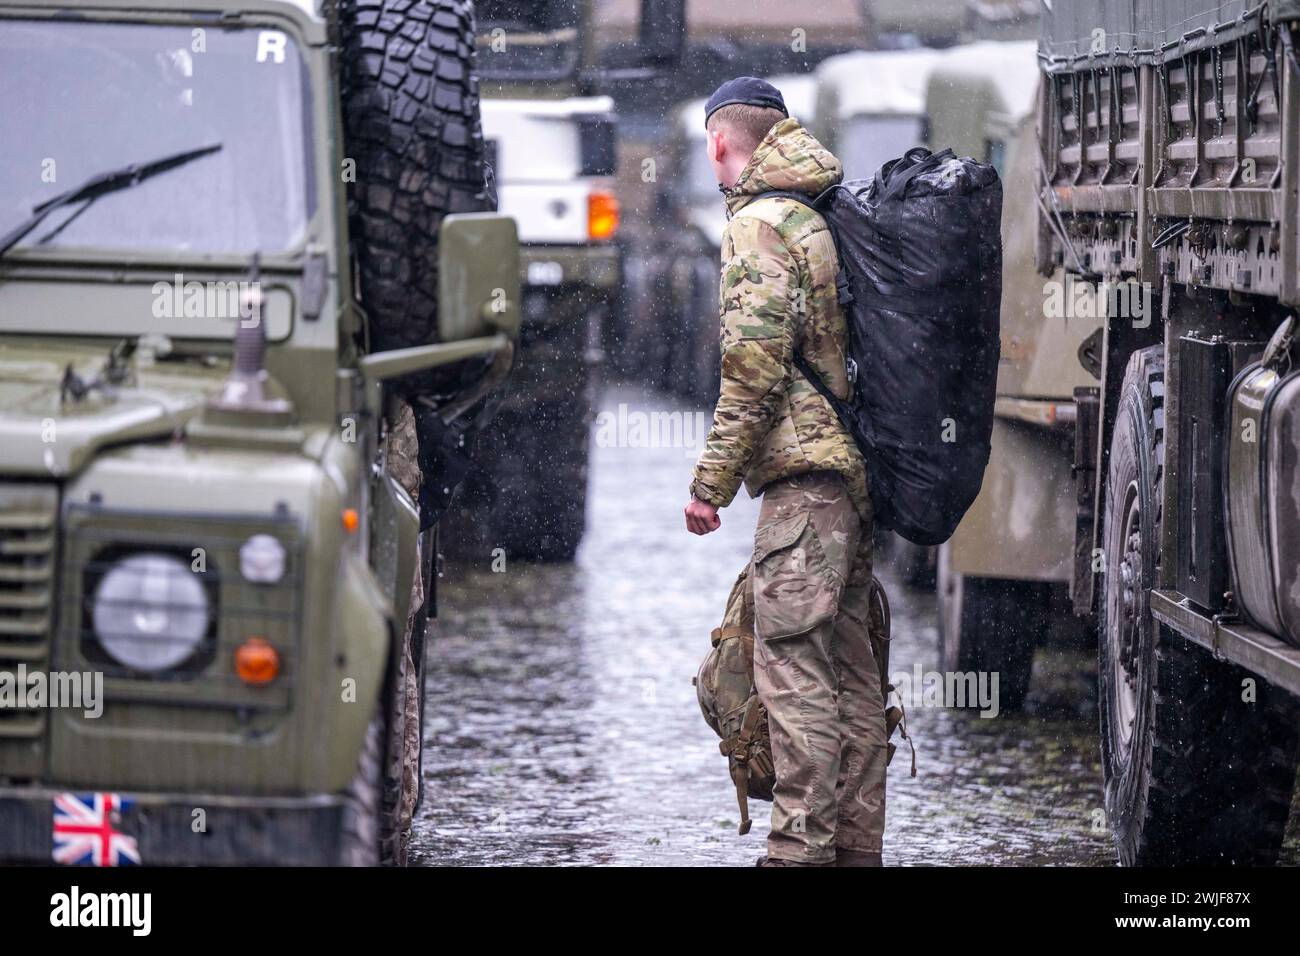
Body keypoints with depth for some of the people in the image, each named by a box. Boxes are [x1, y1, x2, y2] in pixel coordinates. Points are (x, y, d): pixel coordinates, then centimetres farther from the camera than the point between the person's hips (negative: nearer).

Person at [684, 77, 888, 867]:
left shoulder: (759, 224, -9)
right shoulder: (829, 219, 18)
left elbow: (756, 365, -16)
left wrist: (711, 480, -11)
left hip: (803, 466, -9)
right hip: (858, 467, 9)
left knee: (793, 663, -10)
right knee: (850, 666, 11)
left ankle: (803, 847, -13)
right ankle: (856, 845, 15)